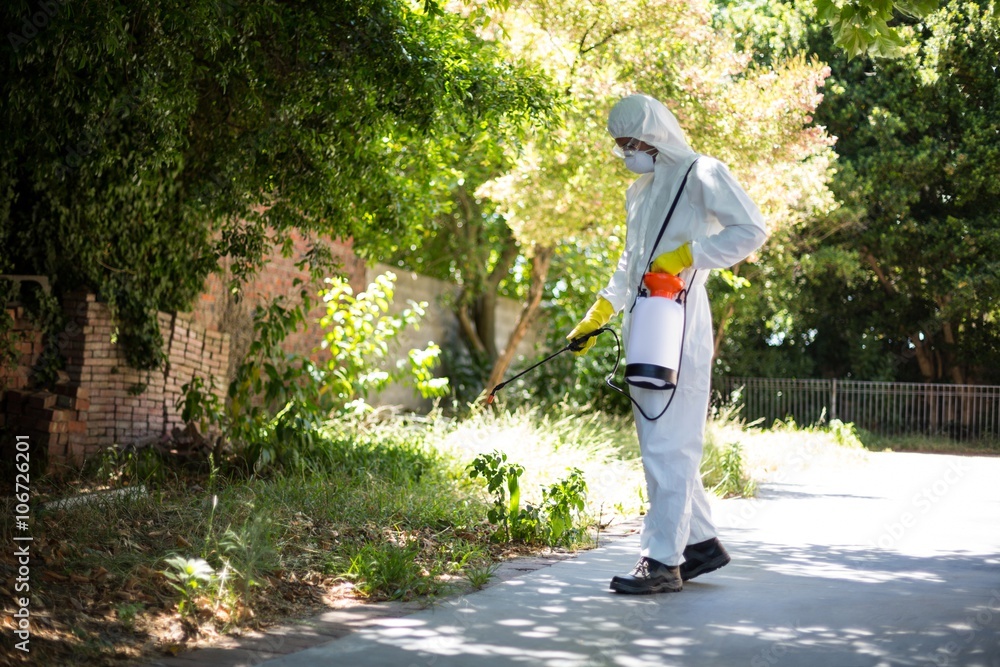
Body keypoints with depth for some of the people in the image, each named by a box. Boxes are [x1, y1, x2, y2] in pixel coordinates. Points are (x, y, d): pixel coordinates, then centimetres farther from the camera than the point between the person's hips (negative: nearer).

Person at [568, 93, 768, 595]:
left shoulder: (701, 175, -3)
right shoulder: (638, 191, 22)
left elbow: (751, 230, -12)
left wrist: (685, 257, -16)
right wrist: (598, 314, 22)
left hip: (679, 330, -9)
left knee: (667, 444, -11)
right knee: (660, 443, 10)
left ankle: (663, 560, -10)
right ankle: (702, 542, 19)